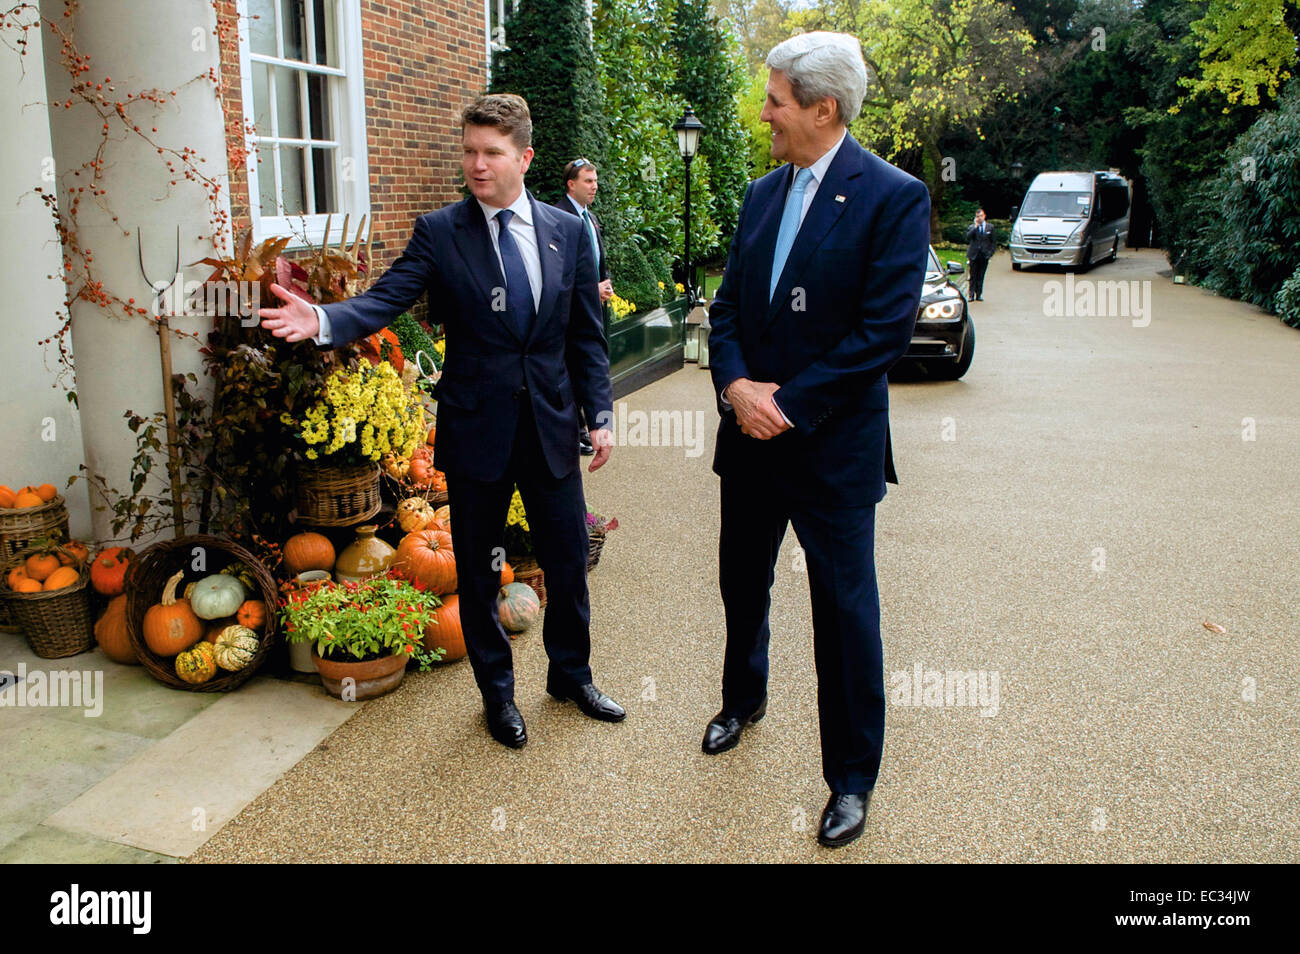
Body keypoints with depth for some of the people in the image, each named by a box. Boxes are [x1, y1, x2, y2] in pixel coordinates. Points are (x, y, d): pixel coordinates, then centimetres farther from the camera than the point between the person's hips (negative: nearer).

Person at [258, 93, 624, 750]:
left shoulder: (568, 233, 5)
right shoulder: (439, 233, -2)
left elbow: (587, 334, 7)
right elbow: (385, 300, -15)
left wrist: (600, 414, 1)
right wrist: (324, 321, -34)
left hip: (553, 425, 2)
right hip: (476, 429, -2)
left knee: (569, 561, 12)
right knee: (478, 572, 10)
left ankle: (571, 675, 37)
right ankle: (498, 695, 31)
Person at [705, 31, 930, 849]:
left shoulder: (895, 197, -11)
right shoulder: (762, 194, 9)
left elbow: (885, 330, -18)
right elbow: (728, 306, 9)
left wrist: (791, 405, -17)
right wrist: (736, 383, -9)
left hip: (834, 444, -6)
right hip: (751, 434, 6)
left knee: (845, 608, 4)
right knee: (743, 581, 20)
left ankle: (853, 777, 22)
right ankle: (745, 697, 48)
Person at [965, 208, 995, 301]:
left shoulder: (990, 227, 8)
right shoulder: (972, 227, 4)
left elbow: (992, 241, 12)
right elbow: (968, 237, -15)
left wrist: (991, 252, 1)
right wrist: (975, 226, -15)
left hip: (984, 255, 1)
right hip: (974, 255, -1)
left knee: (981, 277, 5)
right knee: (973, 276, 0)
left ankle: (979, 295, 10)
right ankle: (971, 295, 3)